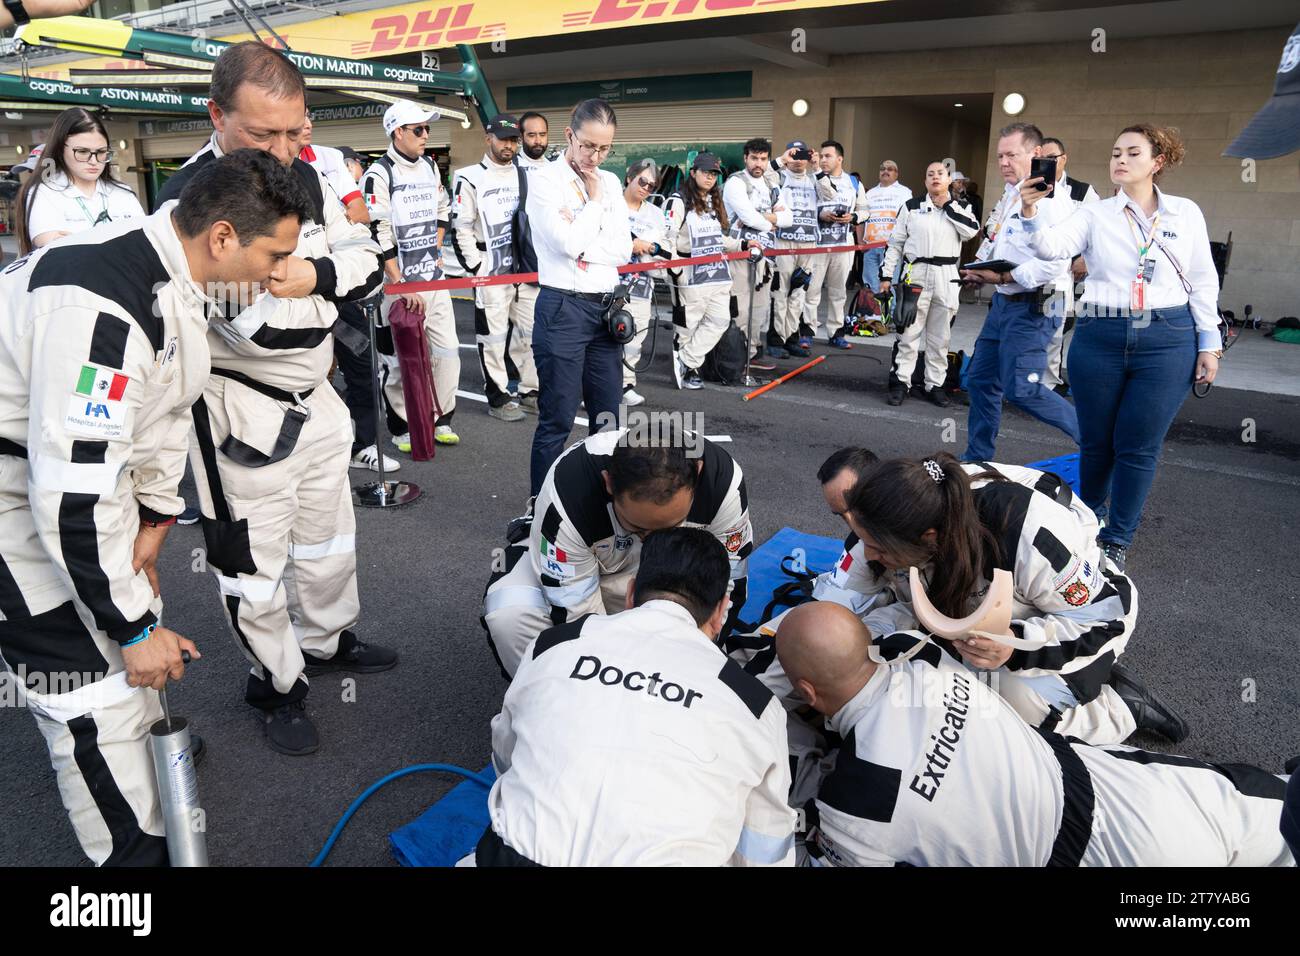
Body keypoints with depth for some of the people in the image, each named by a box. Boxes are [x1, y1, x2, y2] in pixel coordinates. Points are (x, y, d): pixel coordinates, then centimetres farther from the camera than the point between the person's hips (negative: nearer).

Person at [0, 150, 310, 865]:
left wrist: (154, 517, 9)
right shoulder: (100, 308, -35)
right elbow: (72, 492, -33)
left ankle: (150, 745, 45)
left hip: (77, 451, 9)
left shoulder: (179, 272, -4)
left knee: (134, 613, 21)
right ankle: (139, 851, 12)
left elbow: (165, 403, 8)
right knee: (95, 690, -5)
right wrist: (133, 627, -23)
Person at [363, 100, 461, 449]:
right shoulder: (380, 174, -12)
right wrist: (402, 287, -19)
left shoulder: (429, 167, 10)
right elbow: (379, 236, -17)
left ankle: (440, 419, 20)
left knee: (447, 348, 7)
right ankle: (401, 428, 15)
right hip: (399, 282, -7)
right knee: (399, 358, 1)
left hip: (433, 278, 7)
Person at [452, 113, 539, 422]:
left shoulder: (524, 175, 12)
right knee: (494, 335, -1)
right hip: (490, 272, -5)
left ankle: (529, 391, 21)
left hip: (525, 269, 6)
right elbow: (461, 229, -7)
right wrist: (476, 268, -11)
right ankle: (498, 398, 9)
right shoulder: (471, 178, -5)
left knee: (530, 331, 9)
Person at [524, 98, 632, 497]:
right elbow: (567, 243, -16)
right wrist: (595, 201, -5)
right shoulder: (544, 180, -4)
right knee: (557, 419, -1)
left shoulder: (610, 182, 12)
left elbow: (624, 250, 4)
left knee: (608, 417, 11)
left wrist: (582, 245, -10)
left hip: (606, 308, 6)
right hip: (563, 308, -6)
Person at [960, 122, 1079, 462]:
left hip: (1032, 307, -10)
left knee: (1020, 389, -10)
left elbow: (1054, 262, -26)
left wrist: (1002, 278, -23)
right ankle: (977, 458, 24)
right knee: (980, 379, 12)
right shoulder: (1010, 195, 15)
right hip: (1003, 302, 10)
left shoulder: (1049, 198, -16)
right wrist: (980, 272, 7)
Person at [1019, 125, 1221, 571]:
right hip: (1100, 337, 0)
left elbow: (1203, 282, 8)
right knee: (1095, 442, 10)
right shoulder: (1095, 214, 4)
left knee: (1138, 446, 2)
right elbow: (1052, 246, -13)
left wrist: (1209, 343, 4)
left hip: (1168, 339, 0)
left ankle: (1118, 541, 17)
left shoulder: (1186, 213, 7)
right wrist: (1031, 214, -31)